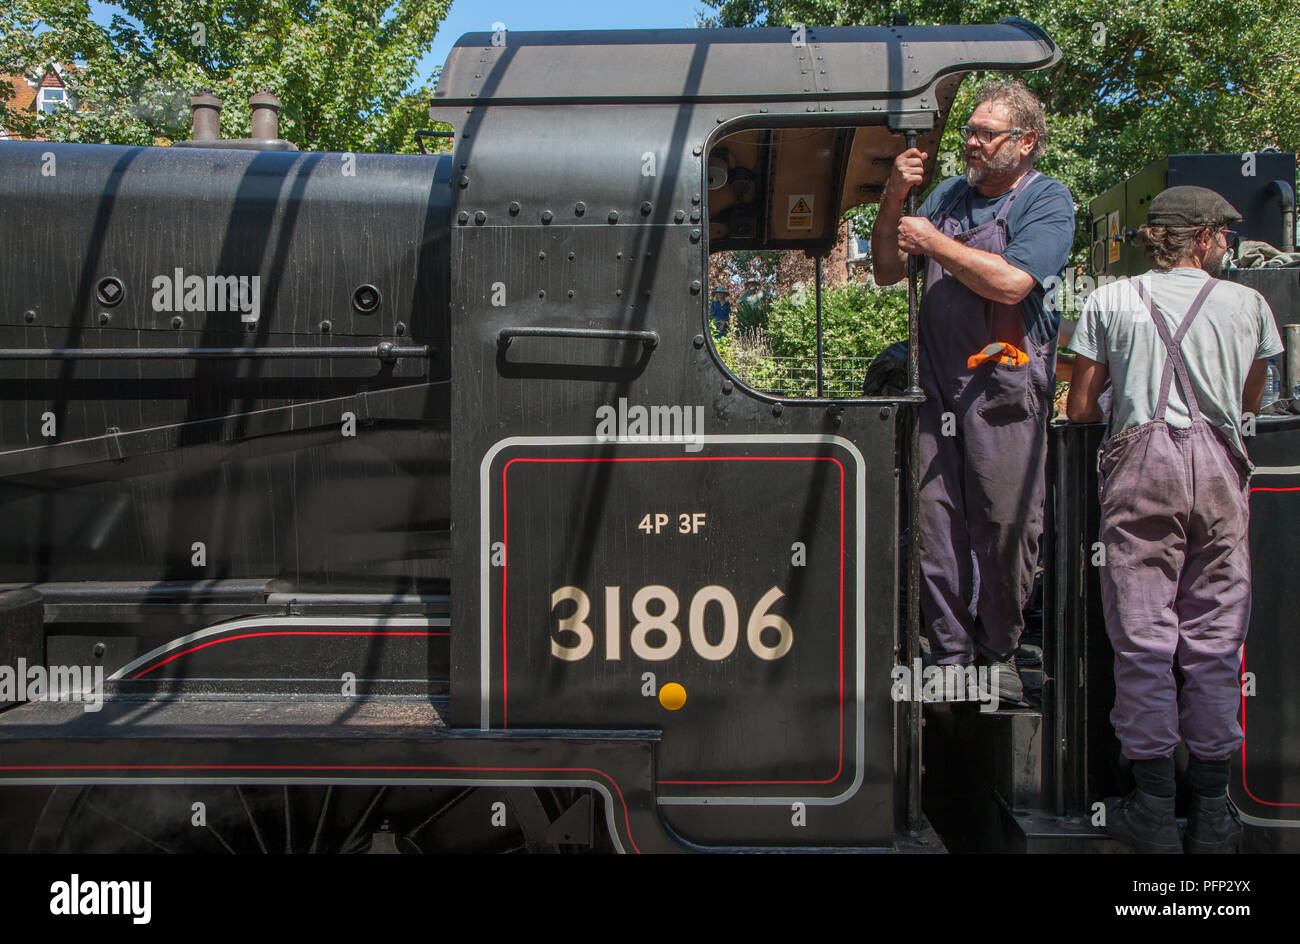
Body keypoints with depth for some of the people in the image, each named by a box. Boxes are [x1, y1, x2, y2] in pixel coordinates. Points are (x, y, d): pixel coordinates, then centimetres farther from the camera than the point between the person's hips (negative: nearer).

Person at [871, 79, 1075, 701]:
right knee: (934, 518, -1)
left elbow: (1013, 281, -15)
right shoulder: (947, 195, 18)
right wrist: (893, 201, 1)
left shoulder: (1046, 200, 2)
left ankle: (999, 652, 13)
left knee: (1006, 523, -2)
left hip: (1006, 384, -4)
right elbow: (886, 272, 16)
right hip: (937, 381, 5)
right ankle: (951, 651, 7)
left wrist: (932, 241, -8)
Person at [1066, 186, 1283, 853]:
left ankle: (1154, 805, 3)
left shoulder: (1109, 301, 10)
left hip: (1139, 459, -1)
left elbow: (1079, 408, 8)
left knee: (1143, 634, 0)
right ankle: (1211, 811, 11)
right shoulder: (1248, 303, 14)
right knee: (1214, 635, 6)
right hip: (1218, 463, 2)